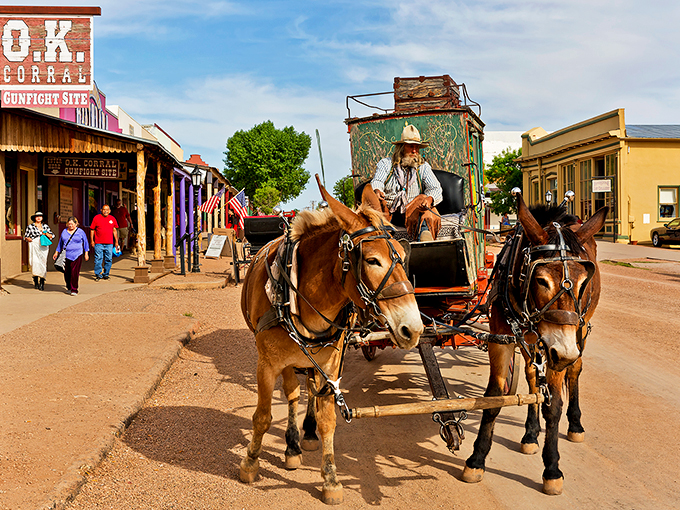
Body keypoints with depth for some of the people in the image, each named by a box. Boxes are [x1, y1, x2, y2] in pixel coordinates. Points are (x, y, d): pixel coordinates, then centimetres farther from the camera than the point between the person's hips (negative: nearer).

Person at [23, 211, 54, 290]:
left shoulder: (45, 226, 12)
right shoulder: (30, 226, 6)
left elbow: (52, 235, 14)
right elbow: (25, 237, 10)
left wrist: (46, 234, -5)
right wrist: (28, 239, -11)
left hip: (44, 247, 2)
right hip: (34, 247, -2)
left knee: (43, 264, -5)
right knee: (35, 263, -8)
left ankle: (42, 283, 1)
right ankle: (36, 282, 5)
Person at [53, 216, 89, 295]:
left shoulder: (80, 232, 2)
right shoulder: (64, 232, 11)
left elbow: (85, 243, 9)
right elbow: (60, 243, 20)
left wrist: (86, 253, 7)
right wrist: (57, 252, 17)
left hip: (77, 255, -3)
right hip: (66, 255, 3)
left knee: (75, 272, -9)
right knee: (66, 272, 4)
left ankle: (74, 290, -3)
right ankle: (68, 286, 27)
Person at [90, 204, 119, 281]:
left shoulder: (112, 219, 10)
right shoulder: (96, 218, 2)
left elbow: (114, 230, 16)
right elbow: (92, 230, 5)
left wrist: (116, 241, 14)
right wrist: (92, 240, 1)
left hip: (109, 243, 2)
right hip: (98, 243, -2)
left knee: (108, 259, 5)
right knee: (98, 259, -4)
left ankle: (106, 274, 16)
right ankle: (98, 274, 3)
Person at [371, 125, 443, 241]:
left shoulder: (423, 167, 17)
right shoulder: (385, 163, 16)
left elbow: (435, 188, 1)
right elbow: (377, 182, -3)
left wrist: (429, 199, -25)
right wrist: (377, 191, -30)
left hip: (411, 213, 0)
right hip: (387, 211, 0)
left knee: (422, 199, -29)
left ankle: (425, 232, -53)